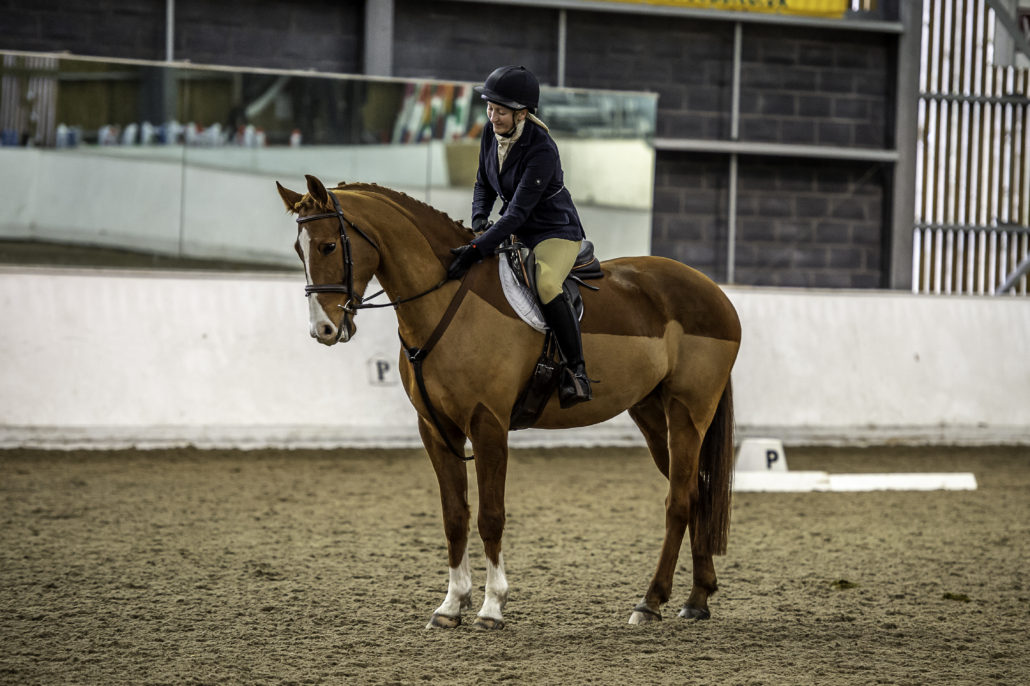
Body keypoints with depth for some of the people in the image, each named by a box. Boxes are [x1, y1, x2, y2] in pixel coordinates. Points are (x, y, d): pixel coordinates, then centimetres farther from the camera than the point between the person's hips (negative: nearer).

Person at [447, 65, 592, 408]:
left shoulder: (542, 150, -27)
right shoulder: (491, 133, -5)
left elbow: (518, 211, -31)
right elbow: (484, 184, 11)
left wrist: (478, 249, -38)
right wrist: (479, 219, -9)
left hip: (556, 232, -9)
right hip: (516, 231, 9)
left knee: (546, 285, -36)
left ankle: (576, 370, -27)